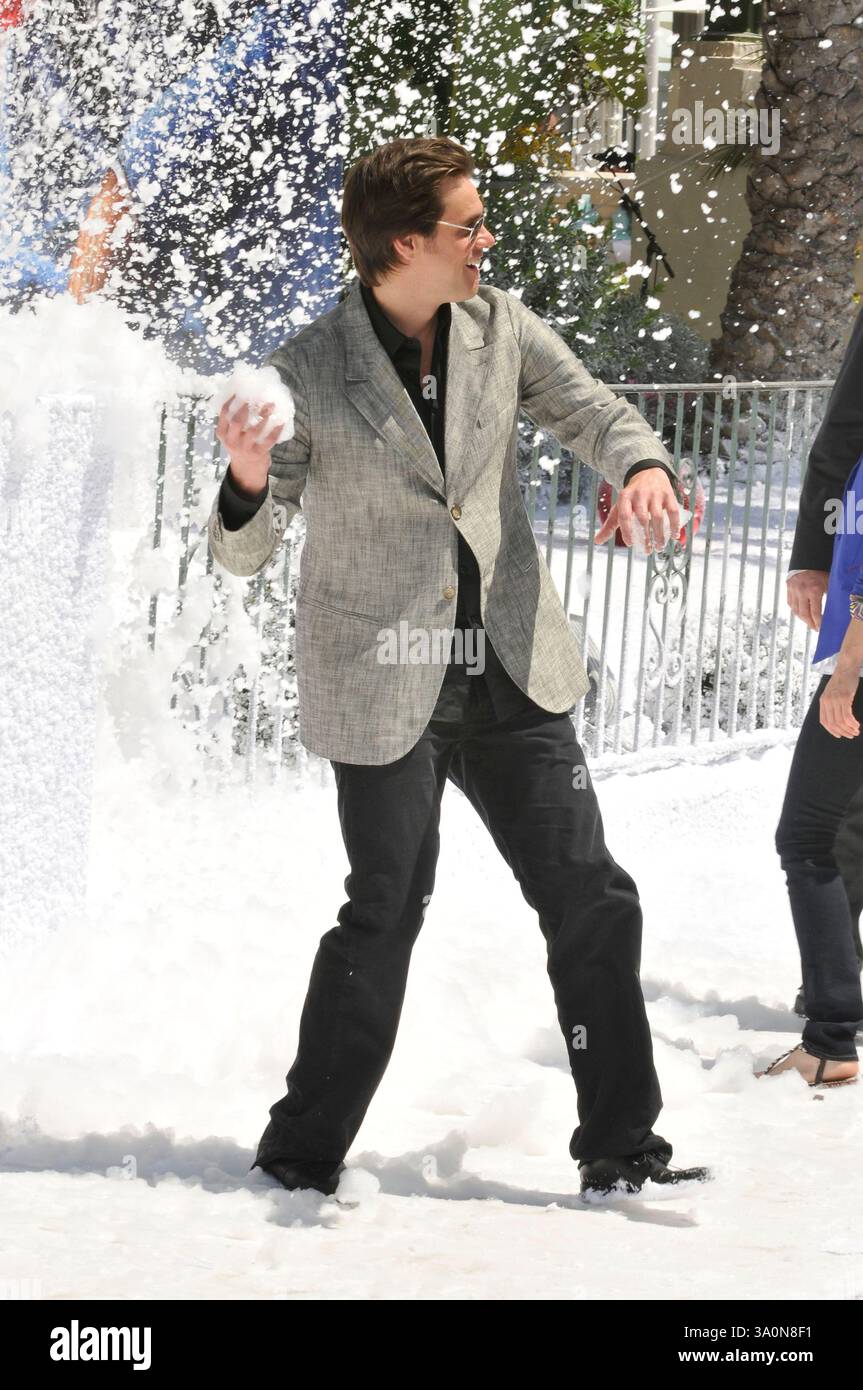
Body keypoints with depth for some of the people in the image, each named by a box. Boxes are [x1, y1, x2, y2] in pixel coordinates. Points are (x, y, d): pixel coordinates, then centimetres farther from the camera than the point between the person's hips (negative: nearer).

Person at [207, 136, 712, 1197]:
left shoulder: (502, 329, 2)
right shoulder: (309, 372, -11)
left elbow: (592, 412, -1)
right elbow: (245, 552, -8)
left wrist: (640, 465, -24)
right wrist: (247, 481, -31)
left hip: (512, 674, 5)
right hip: (384, 687, -5)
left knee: (593, 901, 2)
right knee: (384, 918, 0)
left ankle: (621, 1147, 12)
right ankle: (302, 1152, 16)